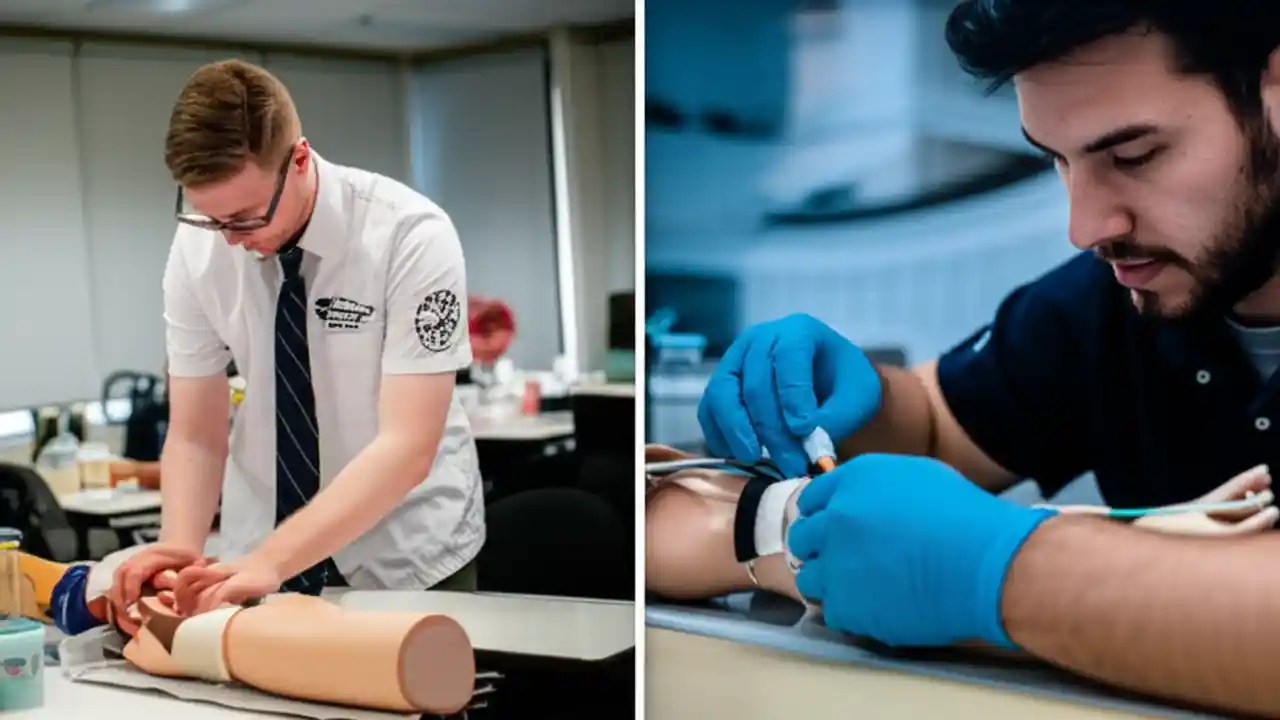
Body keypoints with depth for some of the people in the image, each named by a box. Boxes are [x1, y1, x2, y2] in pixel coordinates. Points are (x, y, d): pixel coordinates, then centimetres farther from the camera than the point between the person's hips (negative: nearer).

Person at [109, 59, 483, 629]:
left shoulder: (411, 236, -23)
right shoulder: (197, 248, -10)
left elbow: (407, 447, -27)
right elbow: (193, 435, -7)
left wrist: (270, 563, -35)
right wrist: (180, 553, -25)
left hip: (405, 561, -3)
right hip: (261, 559, 3)